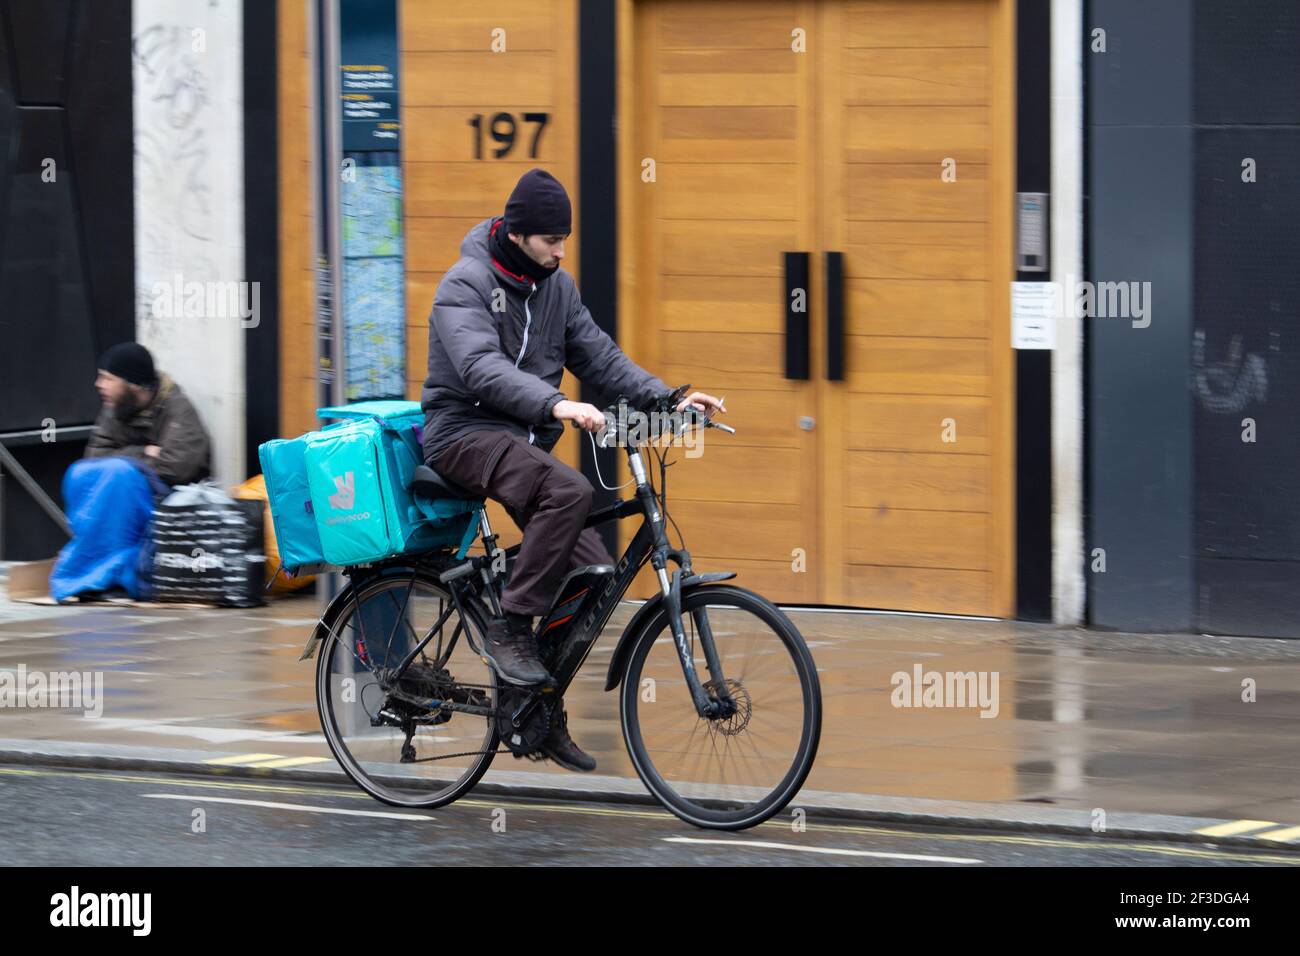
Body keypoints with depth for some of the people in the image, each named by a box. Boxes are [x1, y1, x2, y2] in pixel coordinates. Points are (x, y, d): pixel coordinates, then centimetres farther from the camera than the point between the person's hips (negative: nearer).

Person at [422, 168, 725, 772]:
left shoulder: (555, 286, 9)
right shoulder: (465, 286, -13)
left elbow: (598, 357, 9)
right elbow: (481, 368, -29)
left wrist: (666, 398, -7)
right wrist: (555, 405, -44)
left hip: (525, 440, 7)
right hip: (466, 433, -7)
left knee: (594, 571, -5)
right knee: (569, 492, -34)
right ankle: (509, 629, -25)